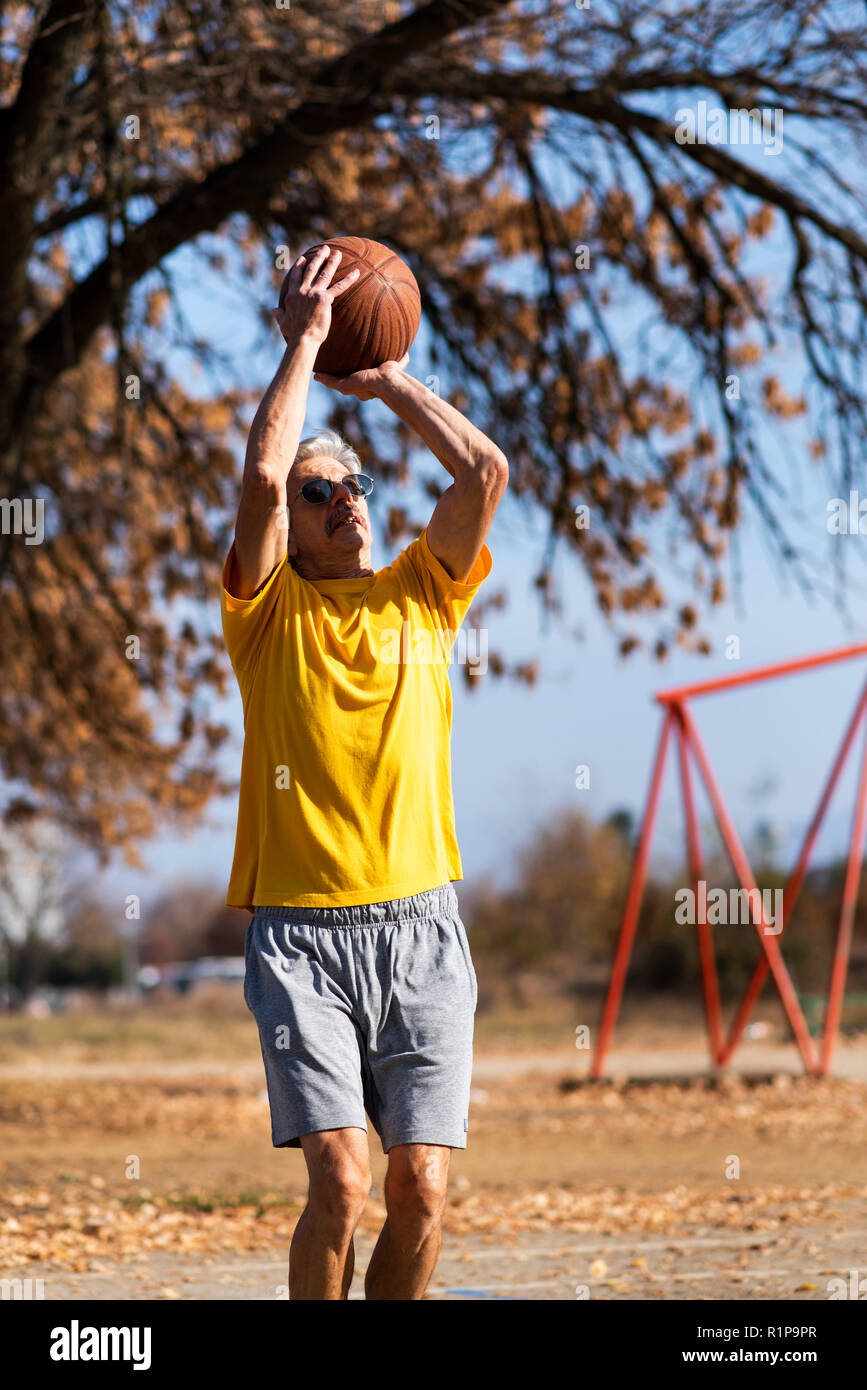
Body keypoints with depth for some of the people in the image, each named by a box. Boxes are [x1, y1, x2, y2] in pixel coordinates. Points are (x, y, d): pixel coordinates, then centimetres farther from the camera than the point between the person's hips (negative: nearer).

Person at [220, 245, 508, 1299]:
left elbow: (485, 470, 2)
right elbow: (260, 475, -10)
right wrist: (303, 343, -2)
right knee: (339, 1179, -14)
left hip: (420, 925, 3)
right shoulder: (271, 609, 7)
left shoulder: (421, 592, 16)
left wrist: (385, 380, 10)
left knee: (421, 1188, -5)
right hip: (300, 927, -3)